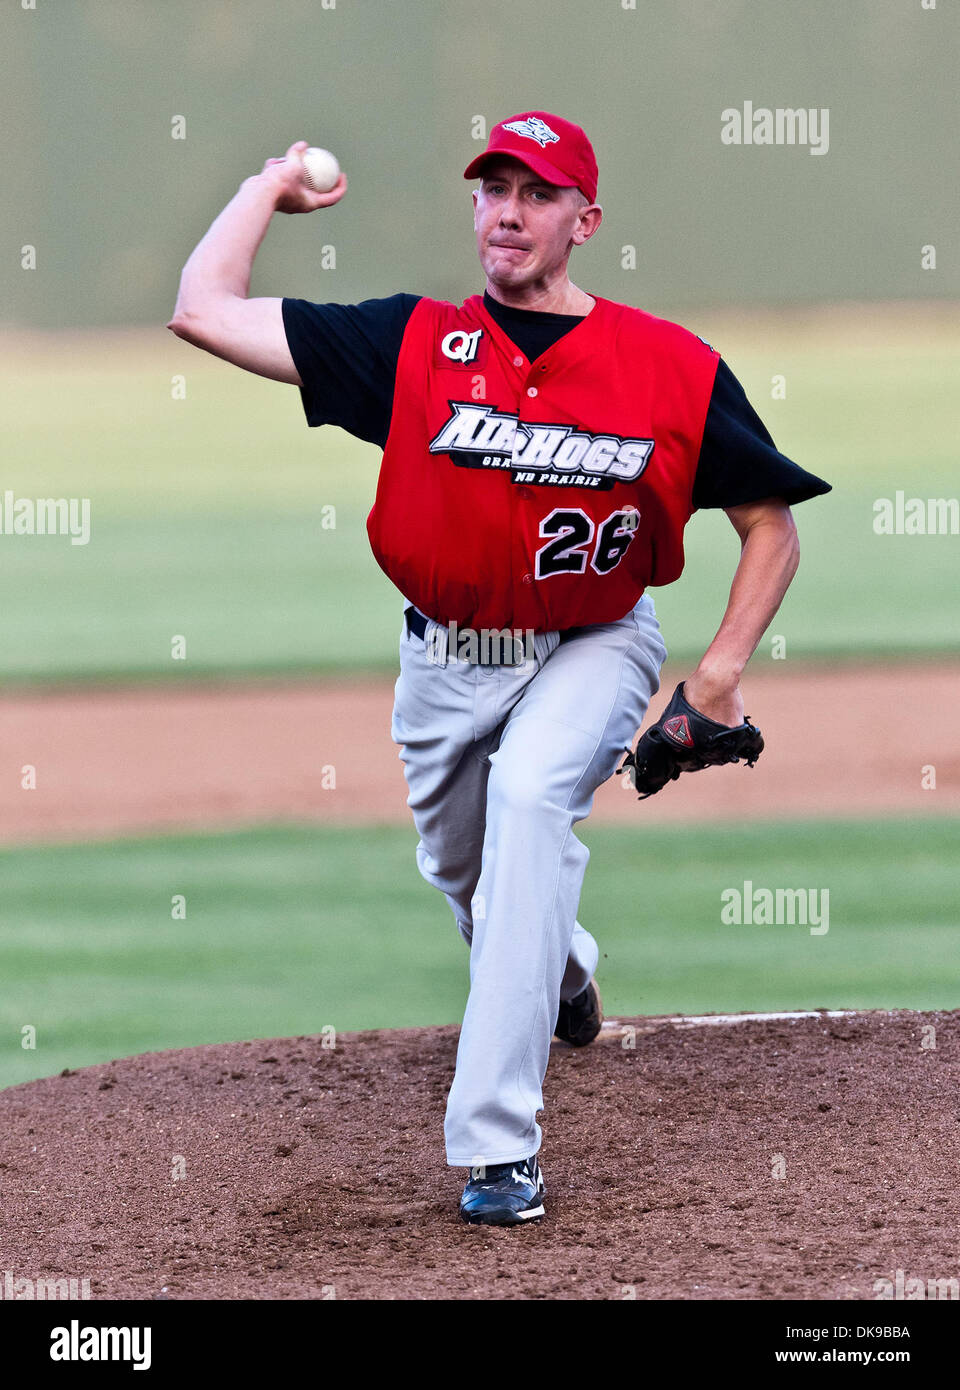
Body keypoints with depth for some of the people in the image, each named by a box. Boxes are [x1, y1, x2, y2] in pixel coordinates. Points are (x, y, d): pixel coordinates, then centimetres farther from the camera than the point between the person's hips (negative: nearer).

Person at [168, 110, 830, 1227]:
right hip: (444, 657, 4)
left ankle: (495, 1140, -35)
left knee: (530, 794, -31)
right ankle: (564, 982, 58)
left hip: (592, 648, -4)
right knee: (462, 870, 17)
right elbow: (203, 310, -12)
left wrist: (723, 667, -13)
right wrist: (273, 187, -3)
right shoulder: (412, 344, -9)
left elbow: (769, 524, -2)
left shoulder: (674, 369, -13)